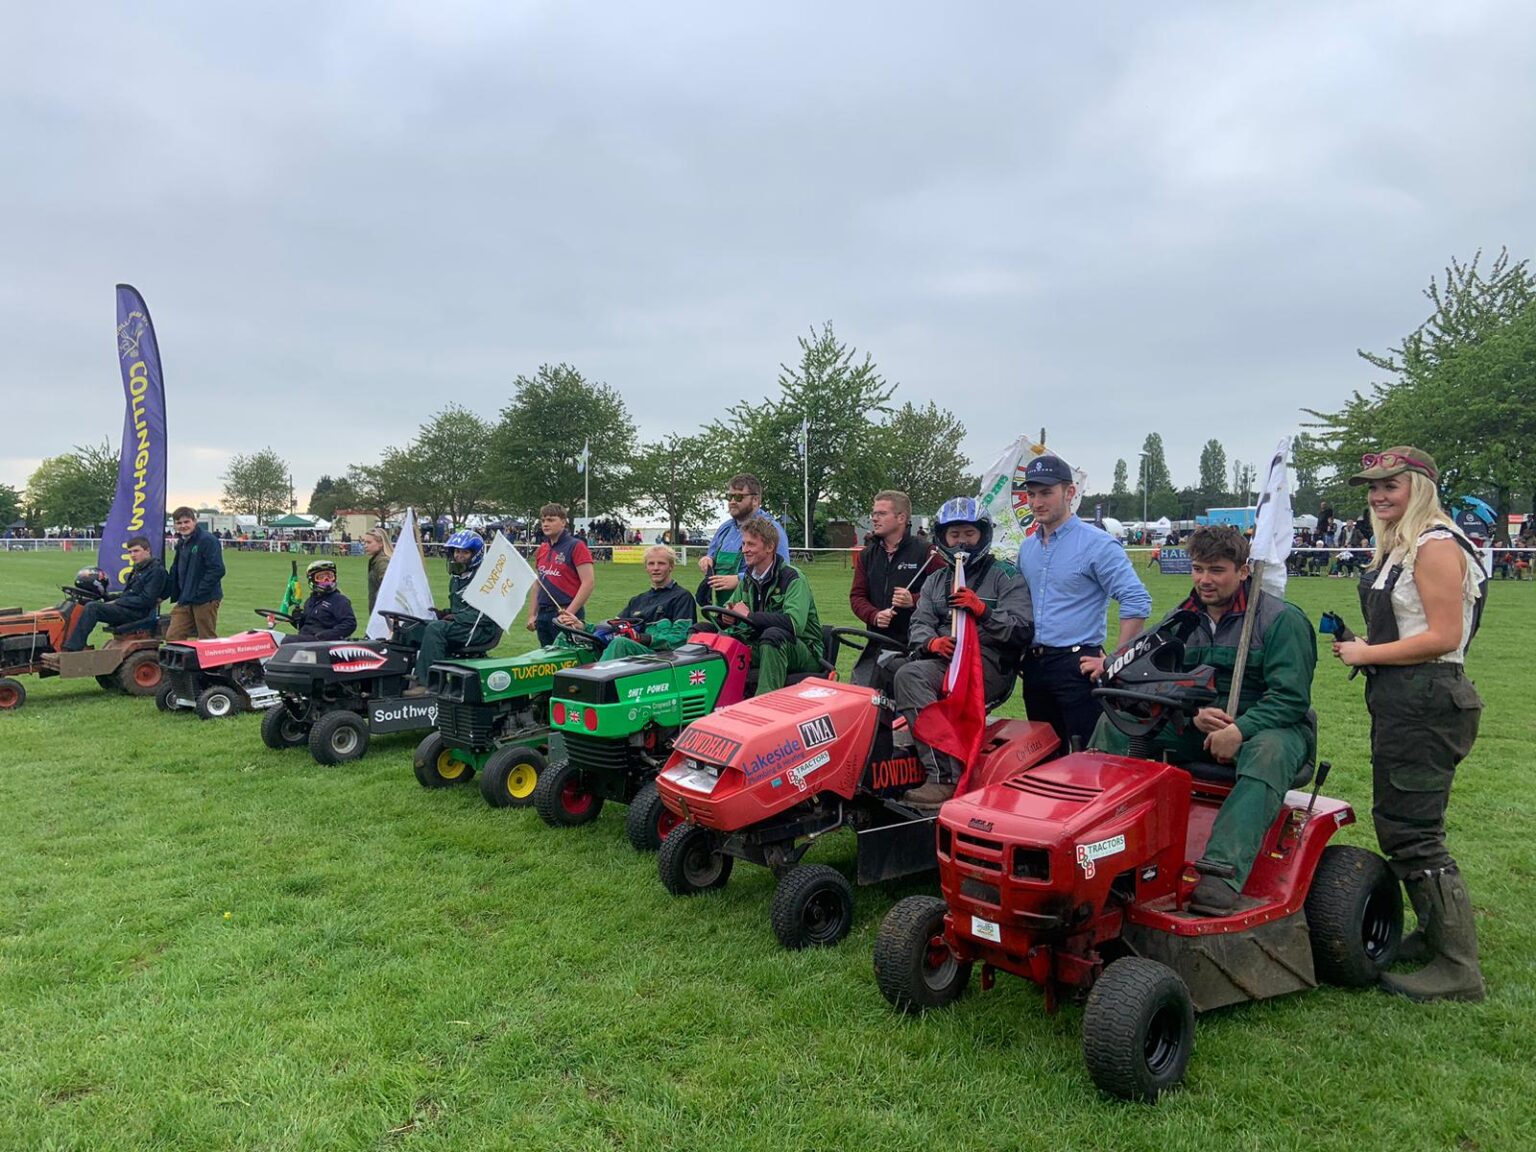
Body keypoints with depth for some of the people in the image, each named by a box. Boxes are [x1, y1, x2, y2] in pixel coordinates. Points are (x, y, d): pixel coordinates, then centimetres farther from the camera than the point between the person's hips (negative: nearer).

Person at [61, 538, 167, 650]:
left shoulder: (157, 570, -9)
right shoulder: (138, 569, 21)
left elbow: (146, 600, -17)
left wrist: (117, 603, -14)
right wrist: (106, 596, 7)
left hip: (139, 613, -10)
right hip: (128, 609, 10)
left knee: (92, 608, -22)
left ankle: (71, 650, -23)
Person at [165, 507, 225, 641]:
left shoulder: (208, 540, -12)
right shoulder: (181, 543, 15)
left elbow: (217, 570, -20)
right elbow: (176, 571, 25)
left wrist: (199, 593, -19)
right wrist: (174, 594, 16)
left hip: (206, 600, -8)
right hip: (185, 601, 8)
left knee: (207, 640, 1)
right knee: (172, 637, 3)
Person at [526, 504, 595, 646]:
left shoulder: (576, 546, -7)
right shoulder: (542, 549, 14)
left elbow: (588, 582, -13)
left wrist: (569, 613, -17)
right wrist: (532, 615, 13)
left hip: (567, 614, -7)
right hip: (543, 616, 7)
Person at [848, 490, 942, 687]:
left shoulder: (924, 553, -1)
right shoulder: (867, 555, 15)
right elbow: (857, 595, 12)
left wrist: (913, 601, -16)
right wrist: (874, 615, -8)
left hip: (915, 644, -5)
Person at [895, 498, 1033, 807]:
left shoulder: (1006, 576, 7)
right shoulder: (935, 582, 24)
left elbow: (1021, 628, -4)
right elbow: (919, 624, 12)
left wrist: (983, 610, -19)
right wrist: (932, 642, -11)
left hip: (989, 662, -5)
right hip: (943, 660, 5)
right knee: (909, 674, -30)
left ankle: (943, 778, -32)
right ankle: (944, 774, -35)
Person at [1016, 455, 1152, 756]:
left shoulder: (1097, 544, -10)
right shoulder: (1027, 547, 13)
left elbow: (1137, 603, -16)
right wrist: (1023, 651, 13)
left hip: (1077, 665, -7)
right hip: (1034, 664, 7)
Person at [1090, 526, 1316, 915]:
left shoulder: (1282, 619, -6)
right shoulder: (1180, 621, 9)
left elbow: (1290, 697, -14)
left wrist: (1239, 730, -29)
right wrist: (1193, 714, -18)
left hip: (1267, 726, -4)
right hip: (1196, 728, 5)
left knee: (1268, 753, -41)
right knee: (1115, 723, -14)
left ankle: (1223, 873, -51)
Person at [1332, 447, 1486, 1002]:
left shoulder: (1435, 545, -15)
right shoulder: (1398, 546, 16)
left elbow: (1444, 636, -21)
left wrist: (1367, 654, -14)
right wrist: (1363, 646, 6)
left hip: (1426, 702, -11)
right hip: (1402, 701, 11)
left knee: (1412, 832, -6)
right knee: (1397, 823, 18)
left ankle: (1459, 969, 4)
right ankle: (1435, 935, 32)